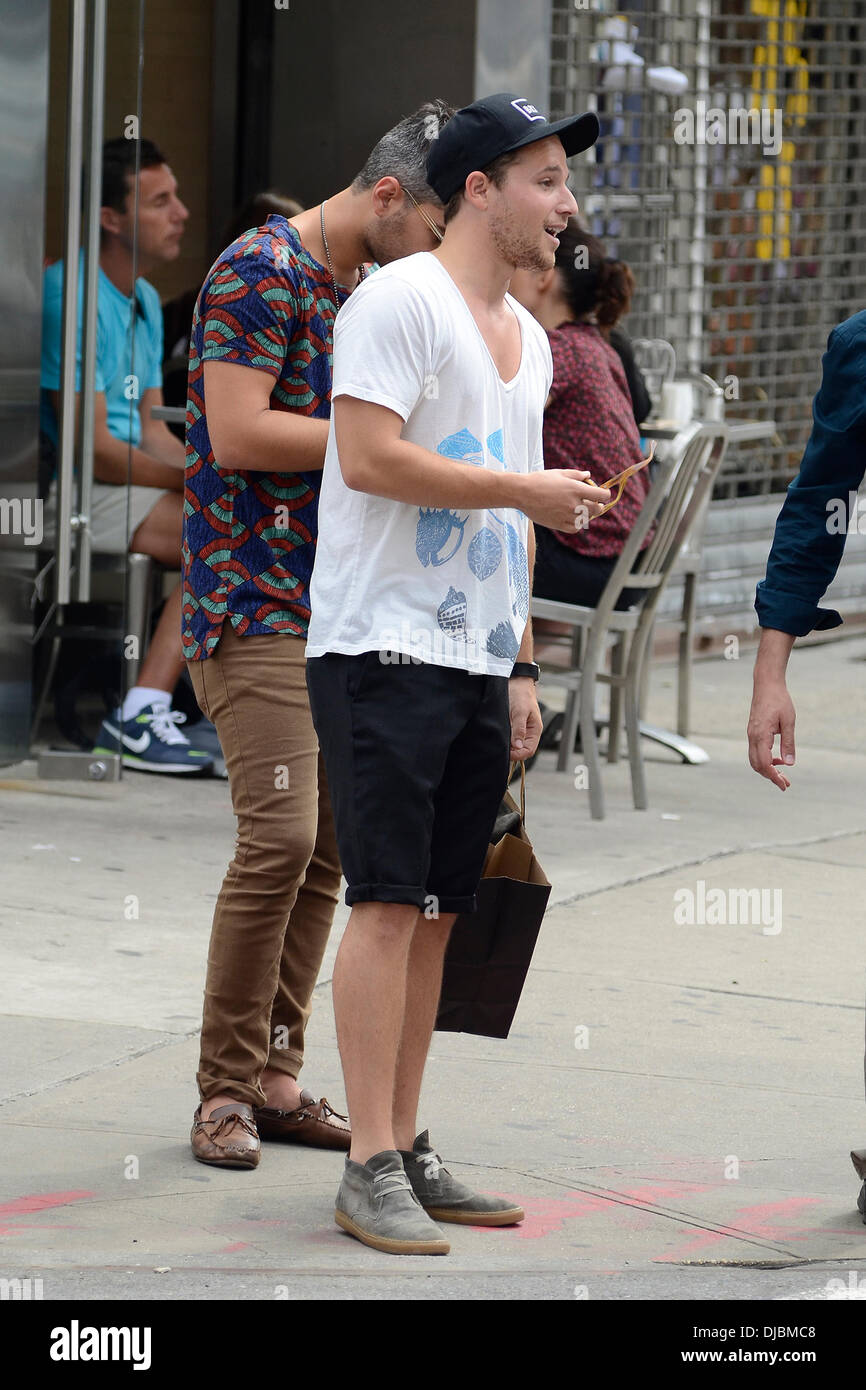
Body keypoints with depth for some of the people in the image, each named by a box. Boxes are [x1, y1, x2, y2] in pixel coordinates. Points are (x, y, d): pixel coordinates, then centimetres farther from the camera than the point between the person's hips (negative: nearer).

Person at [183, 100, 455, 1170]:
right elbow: (239, 434, -20)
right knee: (281, 838, -15)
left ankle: (274, 1077, 12)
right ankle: (226, 1090, -7)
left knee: (326, 846, 6)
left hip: (334, 611, 9)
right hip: (254, 604, -9)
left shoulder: (364, 286, 16)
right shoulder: (262, 271, -12)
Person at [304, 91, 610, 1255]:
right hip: (384, 650, -8)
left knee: (437, 910, 8)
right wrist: (530, 488, -13)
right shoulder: (399, 301, -8)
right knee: (390, 900, -12)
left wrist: (522, 668, 18)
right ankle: (371, 1170, -12)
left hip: (479, 664, 8)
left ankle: (408, 1151, 12)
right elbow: (370, 457, -19)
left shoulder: (528, 338, 19)